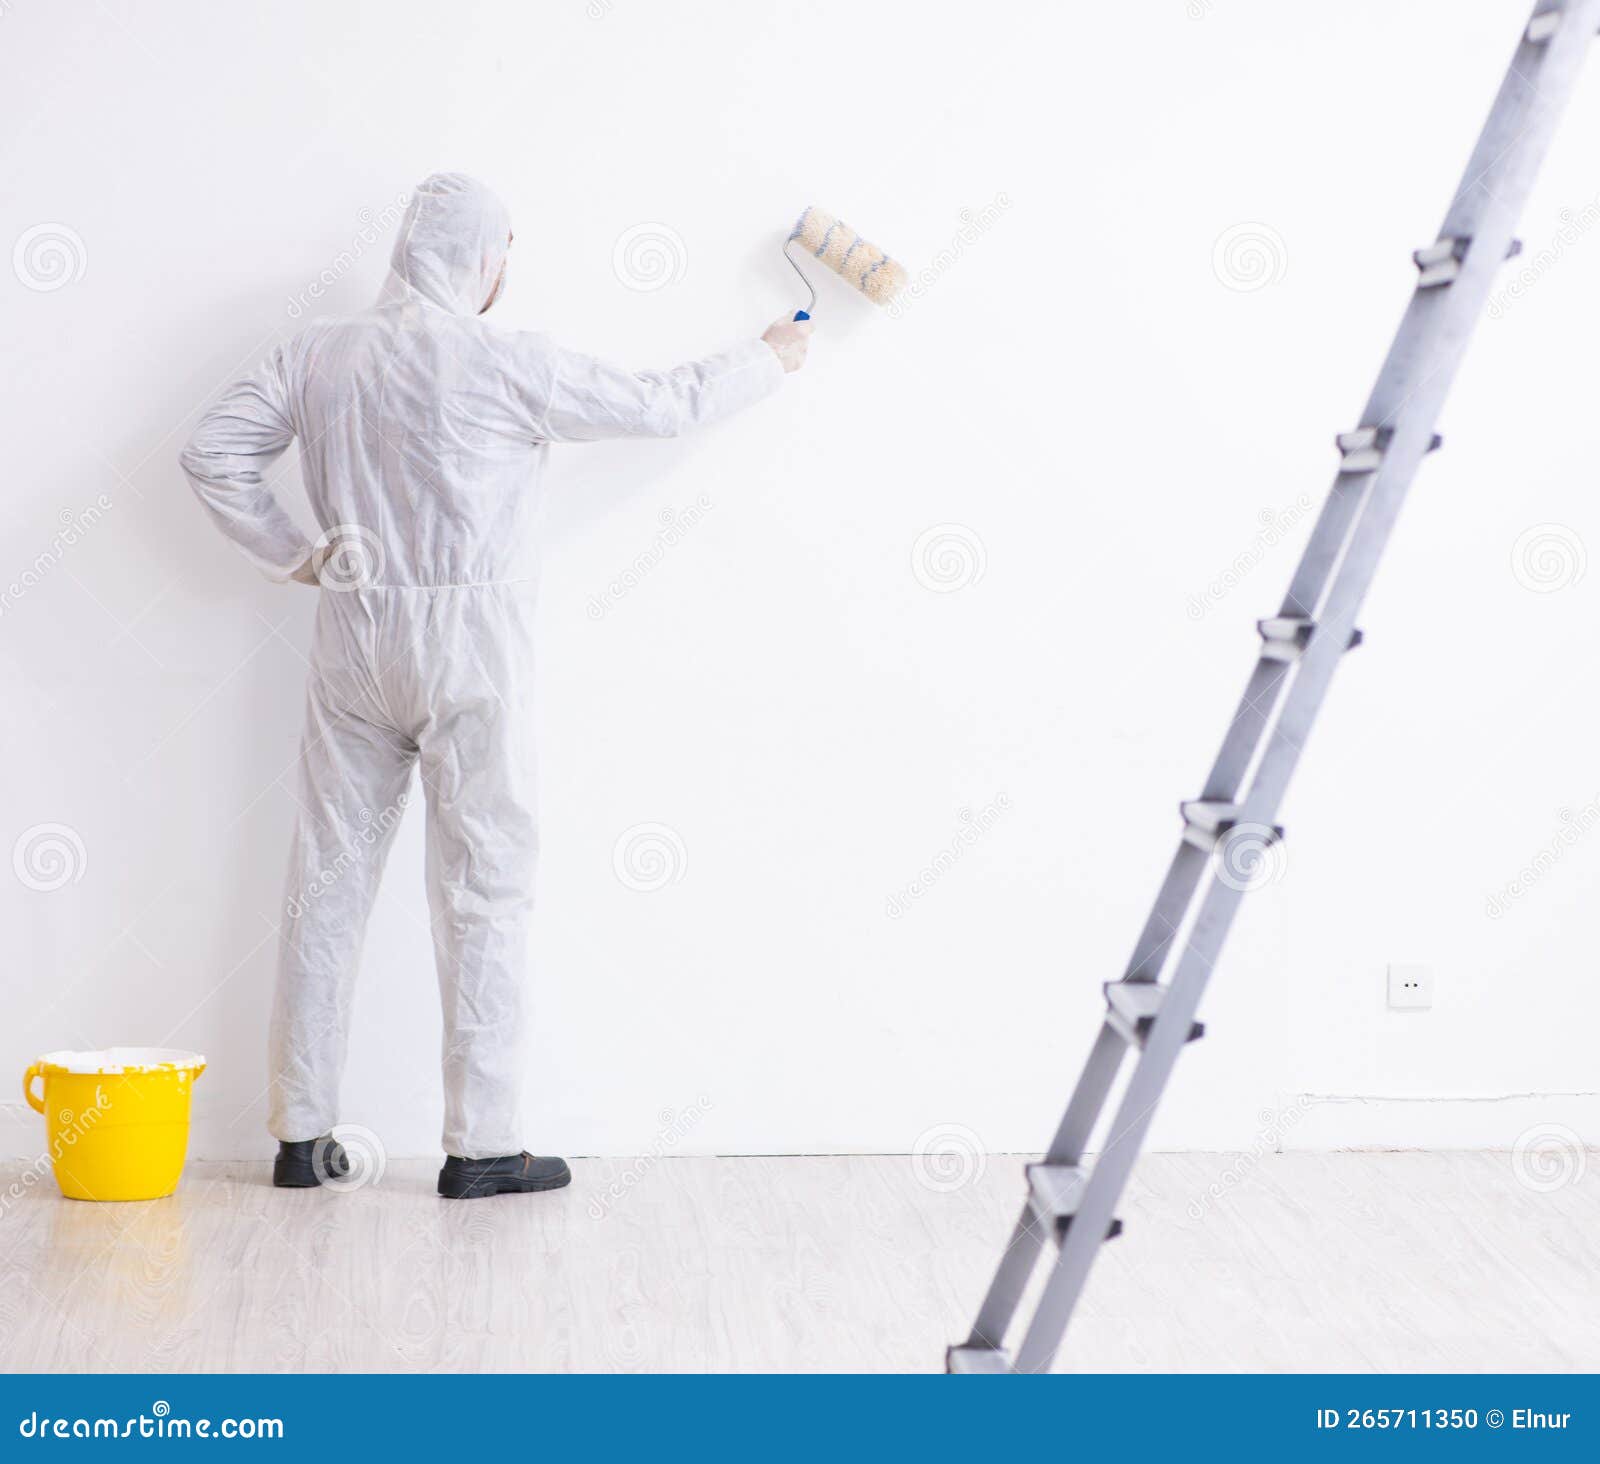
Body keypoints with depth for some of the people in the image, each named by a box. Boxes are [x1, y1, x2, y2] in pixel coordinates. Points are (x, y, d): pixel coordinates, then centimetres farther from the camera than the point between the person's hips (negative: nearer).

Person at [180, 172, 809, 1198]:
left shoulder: (320, 355, 5)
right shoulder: (506, 364, -10)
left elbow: (213, 454, 4)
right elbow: (665, 405, -2)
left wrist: (298, 558, 11)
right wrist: (769, 361, 15)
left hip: (354, 633, 5)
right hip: (469, 637, -5)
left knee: (329, 879, 10)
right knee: (485, 888, 1)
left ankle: (303, 1134, 15)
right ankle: (481, 1144, 3)